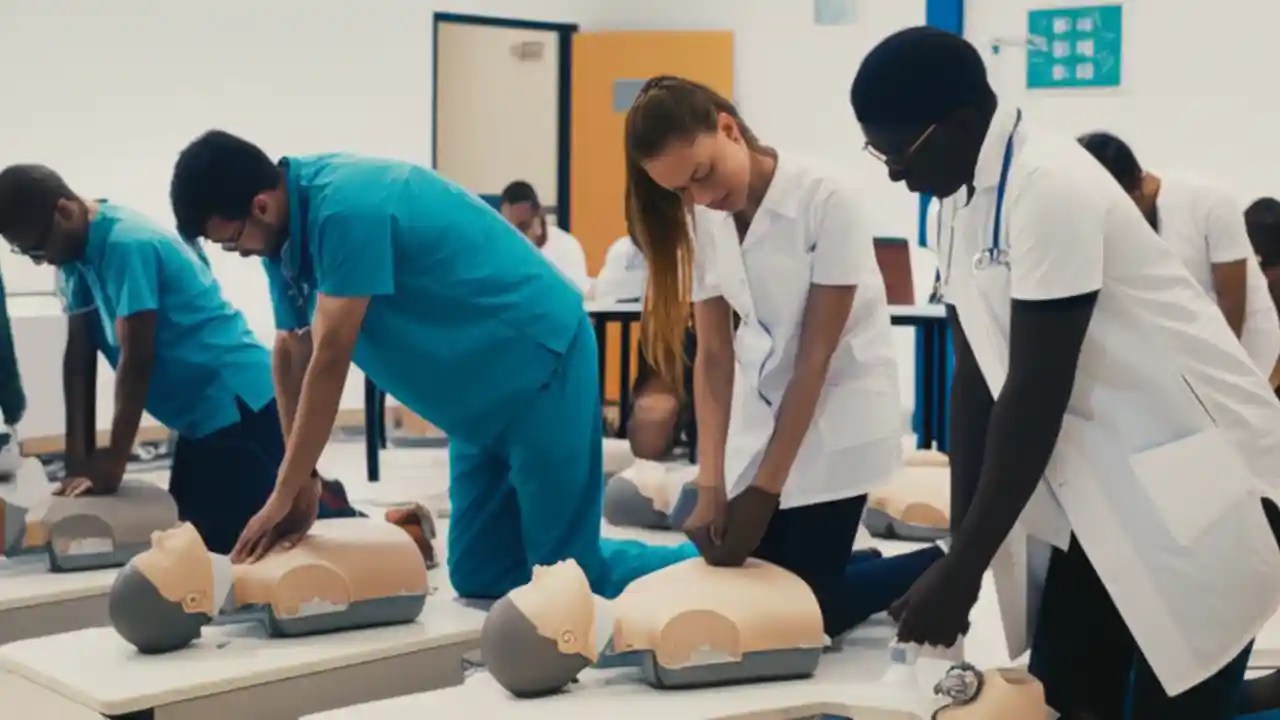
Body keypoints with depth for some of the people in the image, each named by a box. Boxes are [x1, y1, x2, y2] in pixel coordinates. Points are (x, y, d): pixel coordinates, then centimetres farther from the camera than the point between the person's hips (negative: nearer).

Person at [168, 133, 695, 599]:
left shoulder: (345, 207, -27)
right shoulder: (288, 227, 1)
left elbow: (329, 360, -25)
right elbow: (292, 354, 4)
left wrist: (282, 497, -19)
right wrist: (300, 493, 0)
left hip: (540, 367, -9)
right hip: (485, 399, 9)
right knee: (481, 579, 9)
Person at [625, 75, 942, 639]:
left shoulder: (825, 199, -22)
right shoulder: (702, 219, -5)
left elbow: (816, 355, -19)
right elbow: (712, 355, -7)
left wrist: (766, 487, -18)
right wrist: (711, 485, -15)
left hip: (837, 407, -5)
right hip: (757, 406, 6)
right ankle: (869, 565, 25)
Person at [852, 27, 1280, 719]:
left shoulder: (1050, 188, -24)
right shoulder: (966, 193, 3)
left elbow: (1035, 397, -24)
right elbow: (976, 378, 5)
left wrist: (963, 570, -19)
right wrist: (957, 550, 2)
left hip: (1195, 474, -8)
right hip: (1101, 479, 8)